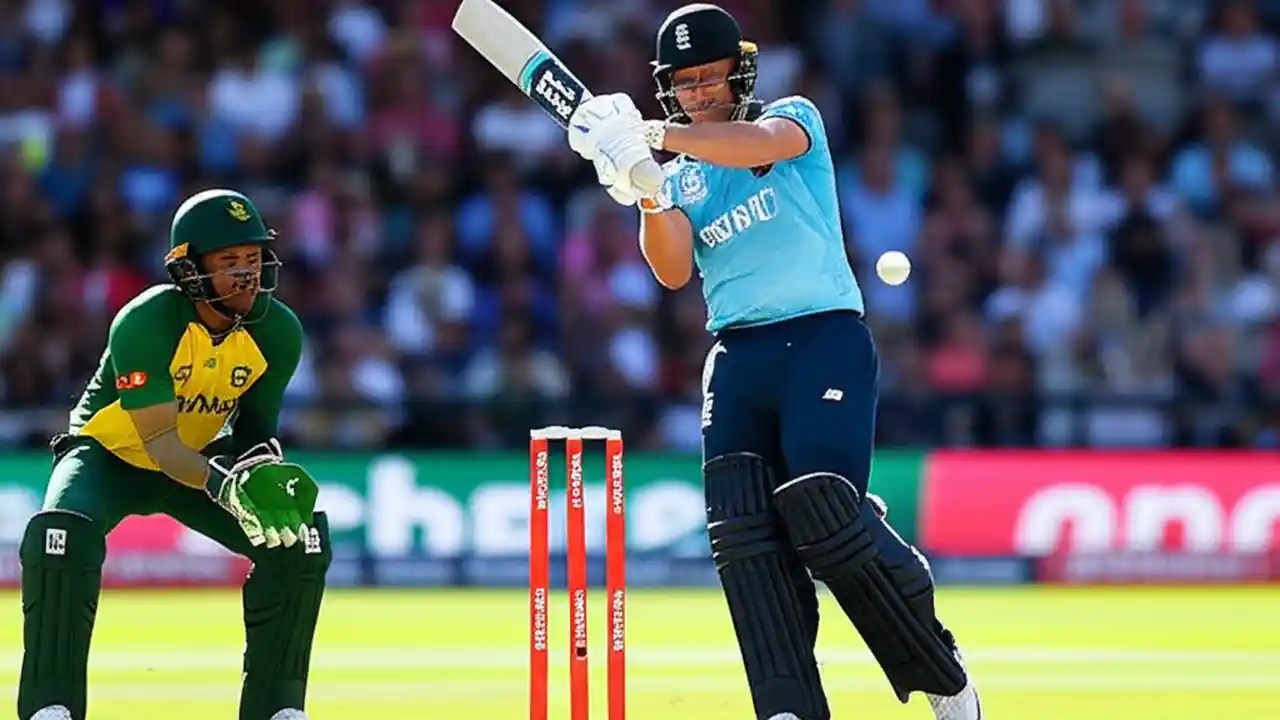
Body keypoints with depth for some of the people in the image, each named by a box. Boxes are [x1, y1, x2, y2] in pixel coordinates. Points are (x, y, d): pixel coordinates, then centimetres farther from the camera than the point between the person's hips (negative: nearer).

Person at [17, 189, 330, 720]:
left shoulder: (278, 332, -16)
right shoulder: (143, 324, -31)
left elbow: (255, 423, -2)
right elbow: (160, 443, -33)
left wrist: (266, 468, -26)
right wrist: (225, 485, -50)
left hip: (204, 456, 4)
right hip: (111, 454, -4)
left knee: (302, 538, -15)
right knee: (60, 535, -34)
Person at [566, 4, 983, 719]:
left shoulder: (795, 118, 5)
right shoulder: (683, 177, 18)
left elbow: (758, 143, -21)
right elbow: (674, 271, -1)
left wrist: (652, 135, -35)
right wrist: (646, 198, -21)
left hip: (825, 337, -5)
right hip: (737, 357, 5)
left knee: (824, 512, -19)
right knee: (742, 529, -10)